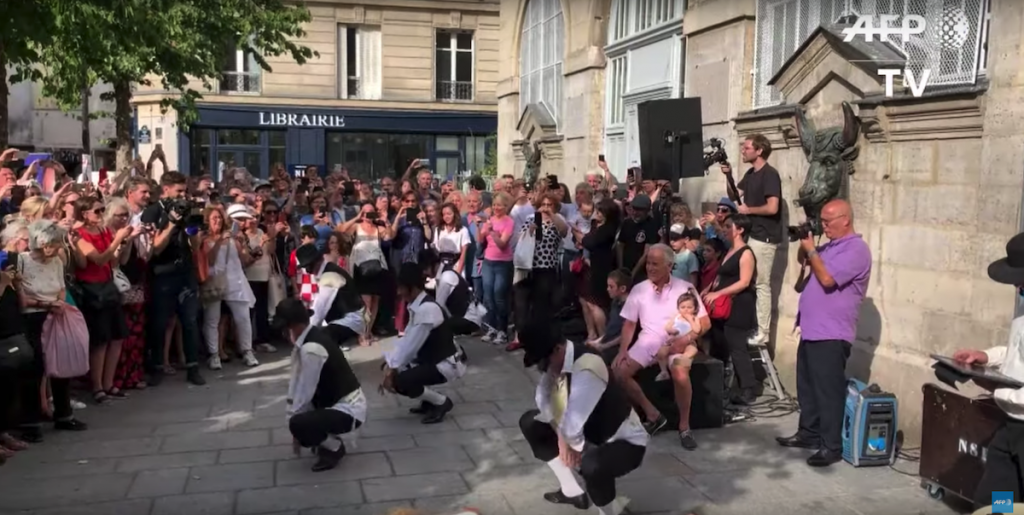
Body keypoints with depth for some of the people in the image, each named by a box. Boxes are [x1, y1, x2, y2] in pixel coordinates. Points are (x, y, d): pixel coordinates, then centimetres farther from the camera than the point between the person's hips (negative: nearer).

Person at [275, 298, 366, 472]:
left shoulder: (311, 349, -26)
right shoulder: (315, 335, 3)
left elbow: (305, 392, -19)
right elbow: (298, 382, 6)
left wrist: (293, 420, -6)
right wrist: (293, 413, 4)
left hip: (348, 410, -10)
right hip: (337, 401, 10)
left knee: (298, 424, -27)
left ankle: (334, 448, 1)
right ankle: (329, 439, 21)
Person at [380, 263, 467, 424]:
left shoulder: (427, 309, -25)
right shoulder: (416, 306, 3)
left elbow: (412, 345, -25)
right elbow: (406, 340, 5)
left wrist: (392, 369, -16)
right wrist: (389, 364, -5)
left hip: (448, 363, -9)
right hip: (432, 359, 9)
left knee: (399, 381, -22)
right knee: (392, 369, 5)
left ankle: (441, 402, -1)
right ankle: (430, 401, 16)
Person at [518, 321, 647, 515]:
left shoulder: (586, 370, -36)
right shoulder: (555, 359, -10)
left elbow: (573, 427, -36)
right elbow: (544, 402, 0)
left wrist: (575, 446, -17)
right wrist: (561, 437, -9)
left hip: (625, 442, -9)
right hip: (590, 434, 9)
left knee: (591, 465, -40)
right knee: (529, 422, 7)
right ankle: (571, 490, 13)